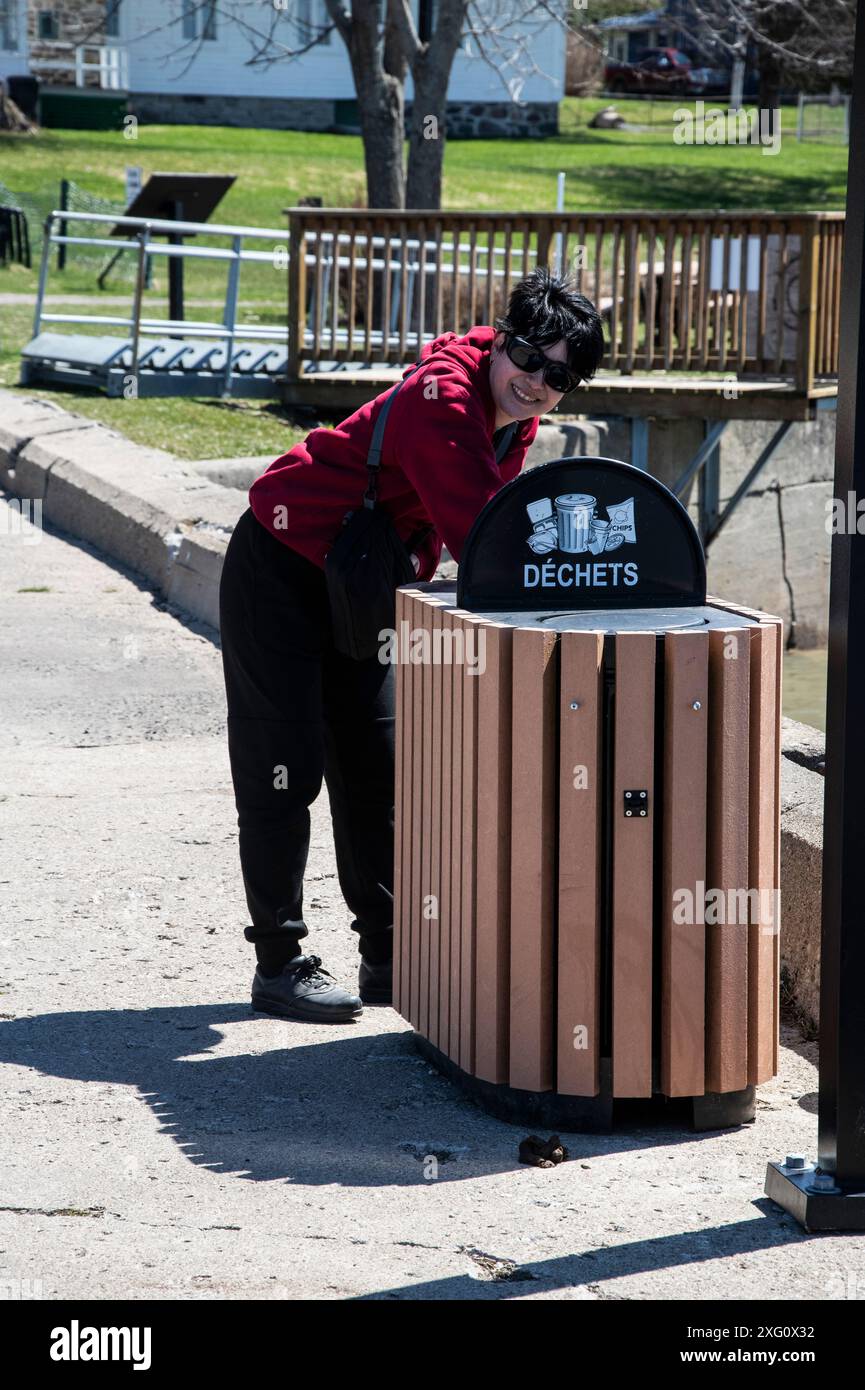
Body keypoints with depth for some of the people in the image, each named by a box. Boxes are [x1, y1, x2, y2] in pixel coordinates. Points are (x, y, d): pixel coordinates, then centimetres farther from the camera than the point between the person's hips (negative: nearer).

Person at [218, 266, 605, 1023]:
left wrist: (412, 562, -7)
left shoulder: (518, 424, -1)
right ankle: (280, 962, 3)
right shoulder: (445, 400, -30)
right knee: (284, 770, -4)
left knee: (378, 767, 10)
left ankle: (388, 958, 16)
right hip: (280, 568, -9)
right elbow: (479, 536, -34)